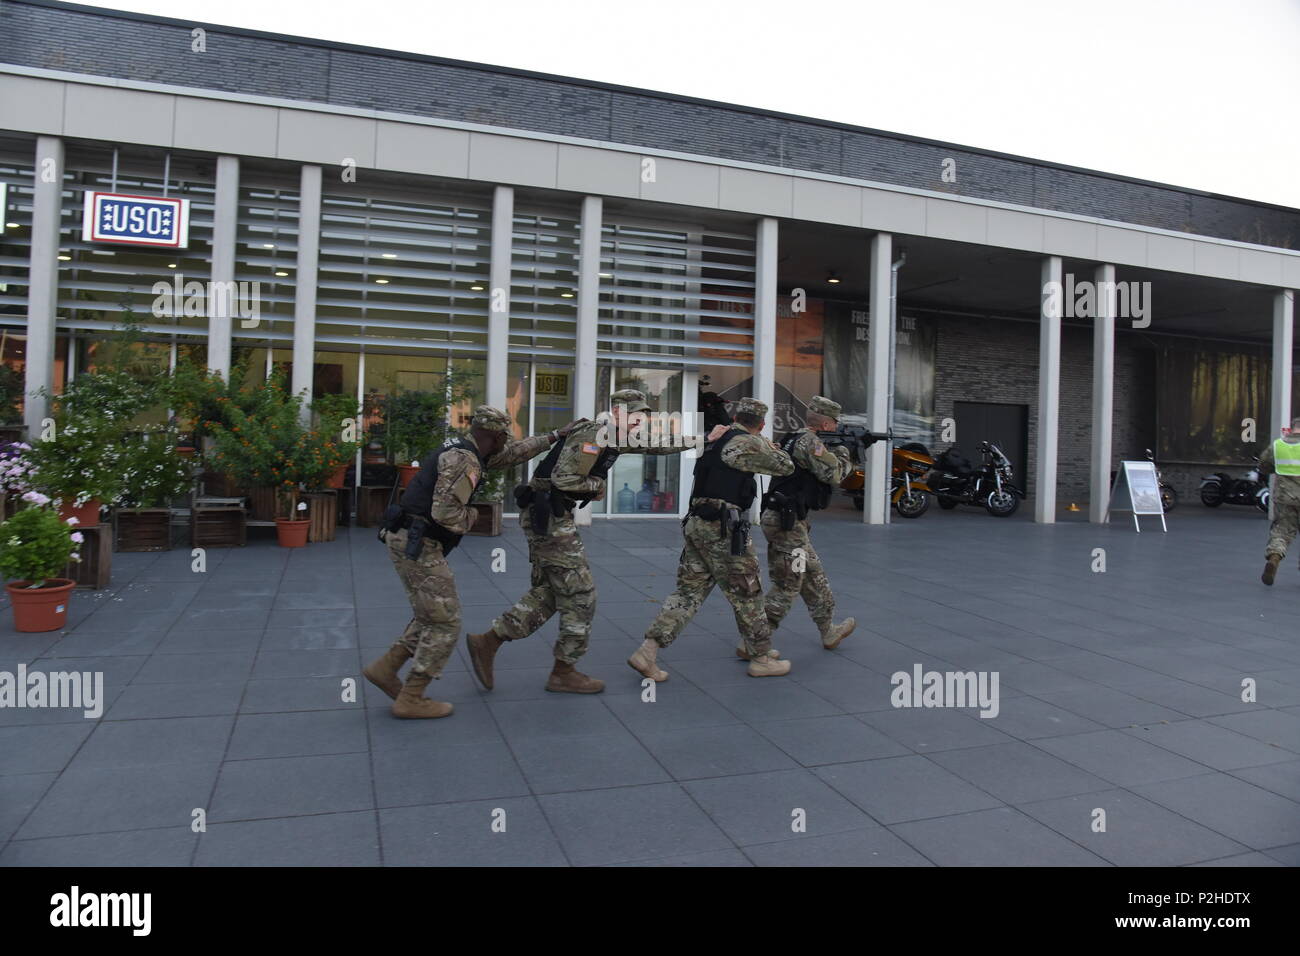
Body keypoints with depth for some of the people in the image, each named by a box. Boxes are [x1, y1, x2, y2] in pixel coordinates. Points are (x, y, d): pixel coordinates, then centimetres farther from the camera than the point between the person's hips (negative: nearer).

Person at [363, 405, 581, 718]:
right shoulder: (464, 460, -16)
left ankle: (385, 668, 21)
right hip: (417, 544, -10)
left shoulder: (465, 450, 16)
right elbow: (446, 512, -26)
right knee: (444, 624, -1)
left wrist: (556, 435, 29)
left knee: (431, 618, 19)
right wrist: (471, 516, -4)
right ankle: (411, 699, 5)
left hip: (405, 540, 10)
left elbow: (514, 453, 28)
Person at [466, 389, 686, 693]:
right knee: (579, 594, -2)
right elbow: (564, 478, -25)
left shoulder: (619, 436, 14)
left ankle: (487, 642, 15)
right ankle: (564, 672, 9)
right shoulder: (593, 434, -16)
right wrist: (598, 484, -8)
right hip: (547, 516, -10)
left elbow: (654, 445, 23)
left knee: (547, 592, 14)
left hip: (551, 516, 10)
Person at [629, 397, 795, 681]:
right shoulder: (748, 443, -9)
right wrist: (770, 445, 20)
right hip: (724, 529, -7)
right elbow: (785, 466, 3)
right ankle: (761, 659, 21)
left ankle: (647, 651, 3)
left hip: (697, 525, 8)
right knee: (746, 595, 7)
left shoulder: (716, 438, 13)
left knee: (689, 591, 10)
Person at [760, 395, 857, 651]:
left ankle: (829, 632, 33)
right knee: (787, 586, -4)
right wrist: (843, 452, 4)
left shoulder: (794, 439, 15)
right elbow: (834, 474, -14)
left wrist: (837, 451, 12)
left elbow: (823, 473, 24)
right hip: (786, 522, -10)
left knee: (814, 579, 20)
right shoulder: (809, 441, -15)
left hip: (788, 521, 10)